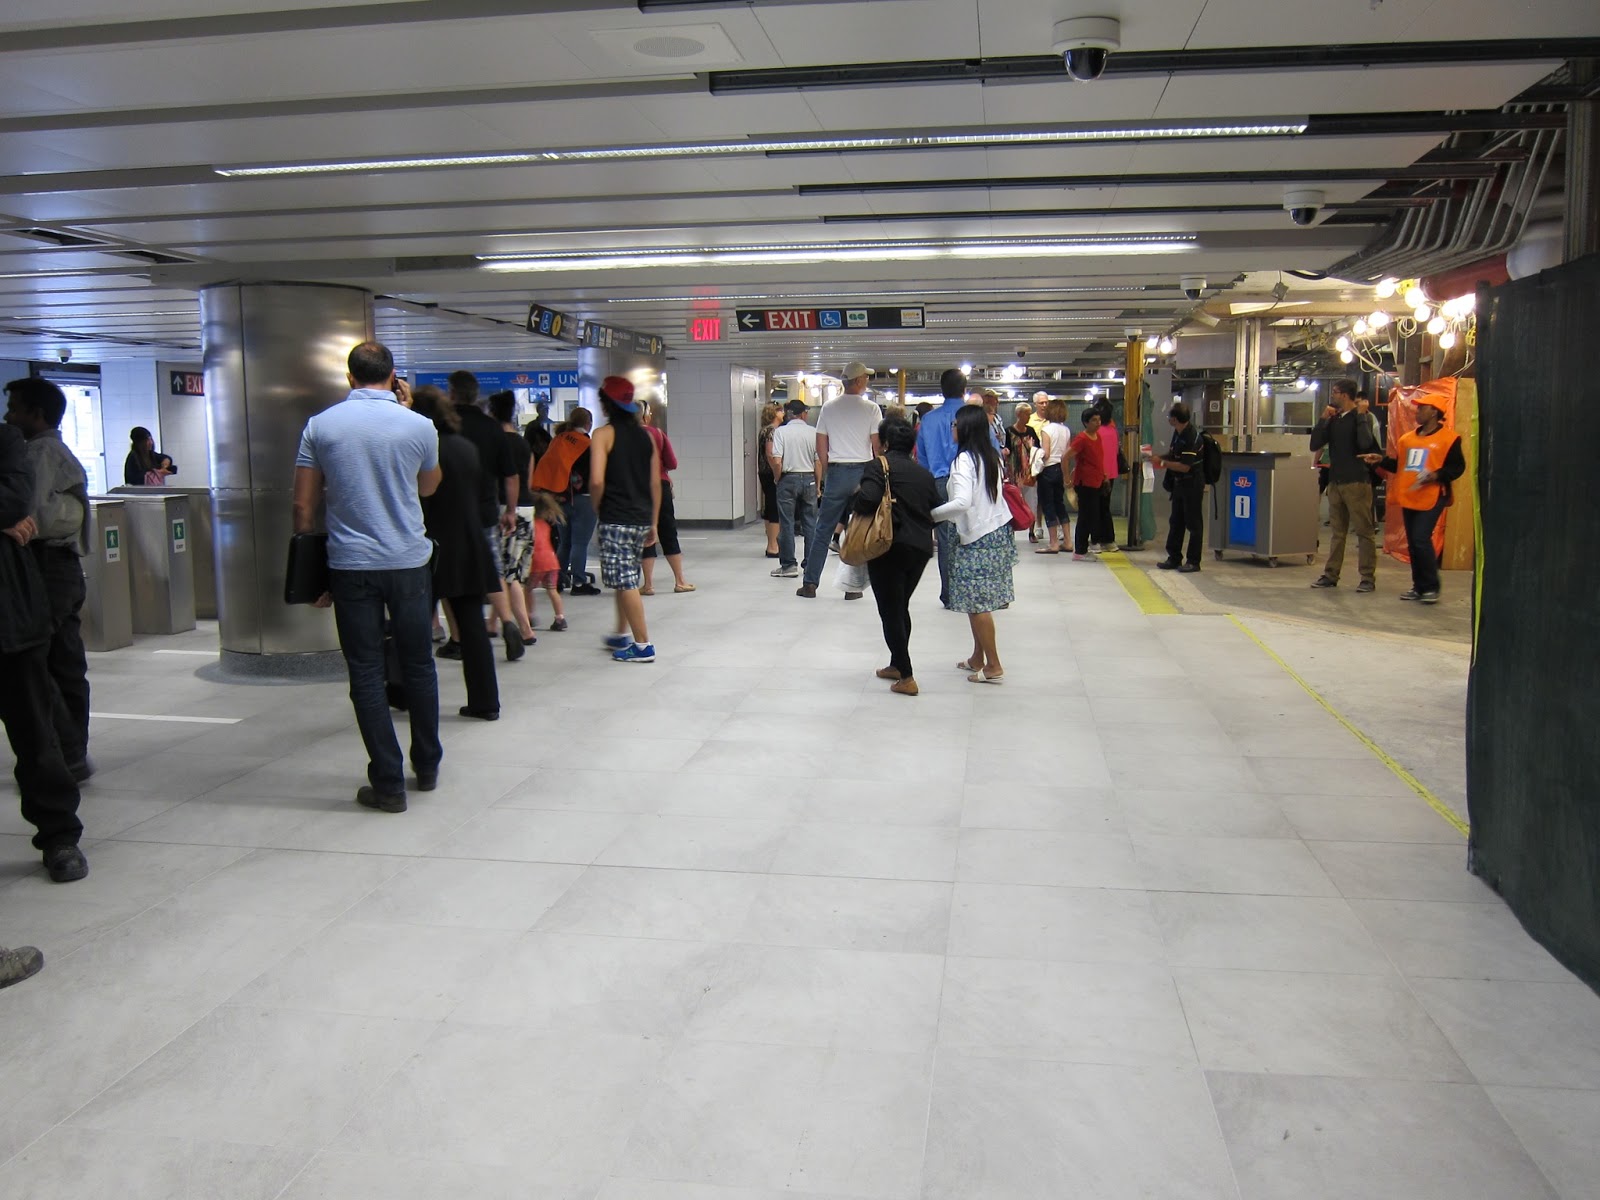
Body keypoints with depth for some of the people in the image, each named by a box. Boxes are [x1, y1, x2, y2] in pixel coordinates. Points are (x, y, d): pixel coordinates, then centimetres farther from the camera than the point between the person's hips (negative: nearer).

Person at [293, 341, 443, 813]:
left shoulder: (320, 426, -1)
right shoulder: (418, 426, -3)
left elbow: (304, 505, 1)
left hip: (350, 565, 0)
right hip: (409, 562, 1)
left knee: (366, 674, 4)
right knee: (418, 666, 14)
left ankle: (388, 783, 5)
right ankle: (427, 767, 25)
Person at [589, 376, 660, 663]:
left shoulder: (604, 434, -8)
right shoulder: (645, 435, 10)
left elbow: (597, 481, -19)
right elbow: (655, 483, 10)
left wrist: (597, 507, 0)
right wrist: (653, 523, 16)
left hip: (615, 519, -7)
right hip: (642, 518, 7)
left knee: (625, 582, -2)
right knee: (626, 579, 21)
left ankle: (642, 645, -1)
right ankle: (622, 634, 31)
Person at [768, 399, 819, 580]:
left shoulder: (781, 431, -6)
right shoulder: (813, 432, 0)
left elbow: (777, 462, -13)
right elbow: (818, 462, 0)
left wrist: (777, 480, 2)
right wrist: (818, 484, 10)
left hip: (788, 479, -2)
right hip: (809, 479, 2)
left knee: (786, 524, 4)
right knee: (810, 523, 9)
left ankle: (788, 565, 4)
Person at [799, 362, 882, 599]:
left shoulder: (828, 408, 5)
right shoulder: (871, 409, -4)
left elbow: (821, 446, 7)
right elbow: (878, 446, -5)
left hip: (836, 472, 2)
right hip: (863, 472, -2)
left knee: (823, 530, 7)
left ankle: (810, 583, 5)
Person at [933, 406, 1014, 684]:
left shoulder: (964, 460, -15)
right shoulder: (991, 456, 10)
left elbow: (962, 502, -27)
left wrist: (932, 514, -17)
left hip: (977, 538, -8)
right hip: (998, 531, 8)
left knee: (977, 603, -2)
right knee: (979, 601, 15)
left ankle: (993, 666, 1)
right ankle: (977, 658, 21)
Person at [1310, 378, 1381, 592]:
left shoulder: (1364, 417, -4)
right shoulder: (1333, 420, 13)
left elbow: (1366, 444, -20)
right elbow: (1315, 445, 6)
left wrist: (1361, 416, -15)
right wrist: (1323, 419, -1)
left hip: (1357, 481, -6)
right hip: (1335, 481, 7)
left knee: (1364, 531, -4)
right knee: (1337, 531, 11)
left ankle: (1368, 578, -2)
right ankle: (1331, 575, 15)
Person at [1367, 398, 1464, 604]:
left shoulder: (1448, 438, -4)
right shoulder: (1407, 438, 15)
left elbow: (1457, 467, -5)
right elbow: (1399, 465, 22)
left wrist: (1437, 475, -20)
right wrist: (1381, 460, 9)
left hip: (1432, 498, -7)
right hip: (1408, 497, 7)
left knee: (1421, 539, -14)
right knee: (1413, 543, 9)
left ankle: (1431, 587, -3)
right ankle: (1419, 587, 18)